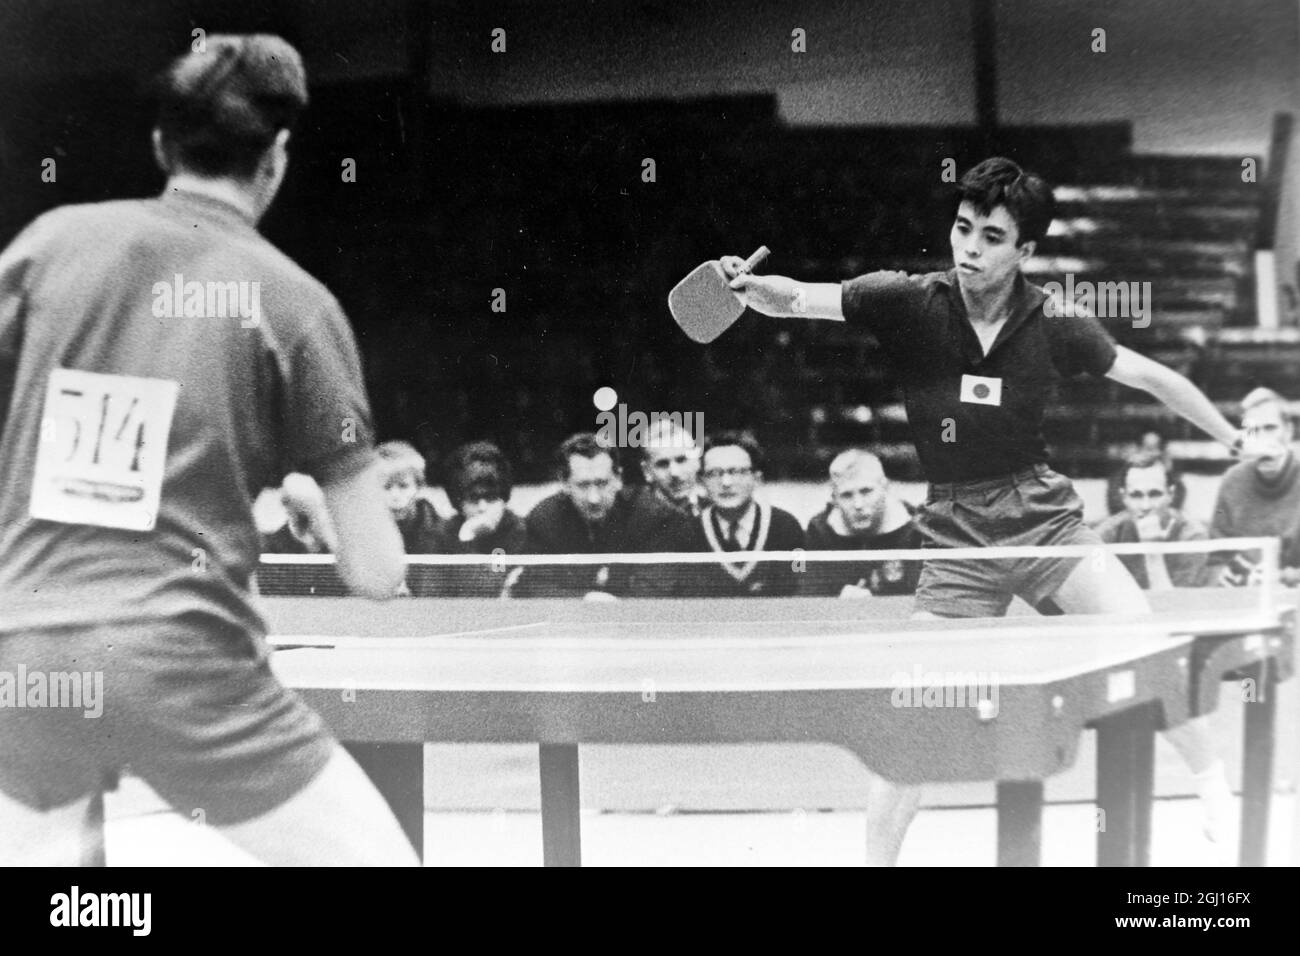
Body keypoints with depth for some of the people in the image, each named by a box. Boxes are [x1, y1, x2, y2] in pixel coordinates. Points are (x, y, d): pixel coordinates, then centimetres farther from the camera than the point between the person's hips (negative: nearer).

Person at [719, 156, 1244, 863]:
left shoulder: (1052, 323, -6)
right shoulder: (907, 302, -10)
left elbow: (1149, 376, 8)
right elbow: (799, 300, -21)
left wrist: (1238, 441, 13)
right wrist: (750, 286, -43)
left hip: (1044, 514, 1)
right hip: (956, 534, 0)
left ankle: (1214, 786, 13)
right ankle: (875, 861, 14)